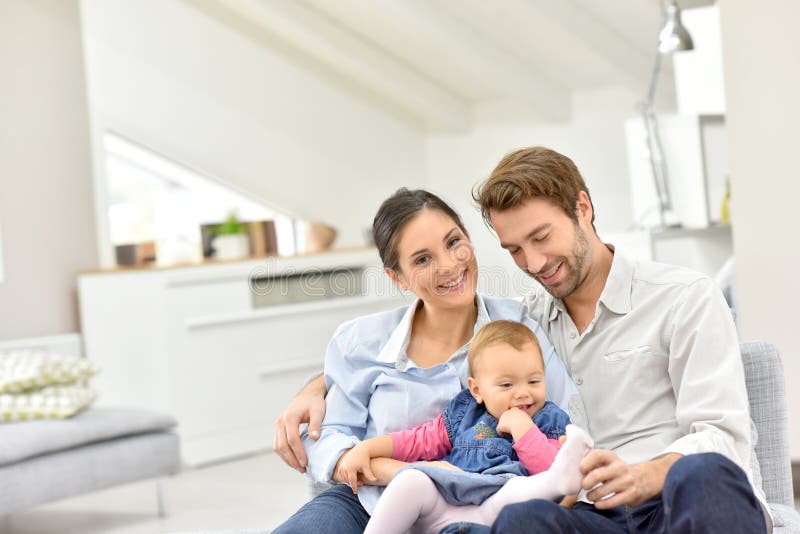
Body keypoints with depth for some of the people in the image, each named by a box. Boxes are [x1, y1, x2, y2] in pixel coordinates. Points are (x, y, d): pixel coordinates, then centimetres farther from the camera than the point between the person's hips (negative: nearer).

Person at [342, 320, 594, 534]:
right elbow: (417, 440, 23)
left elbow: (549, 468, -3)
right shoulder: (463, 416, 22)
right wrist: (365, 449, 12)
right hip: (439, 512, 3)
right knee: (412, 480, -25)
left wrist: (521, 427, -7)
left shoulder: (549, 422, 14)